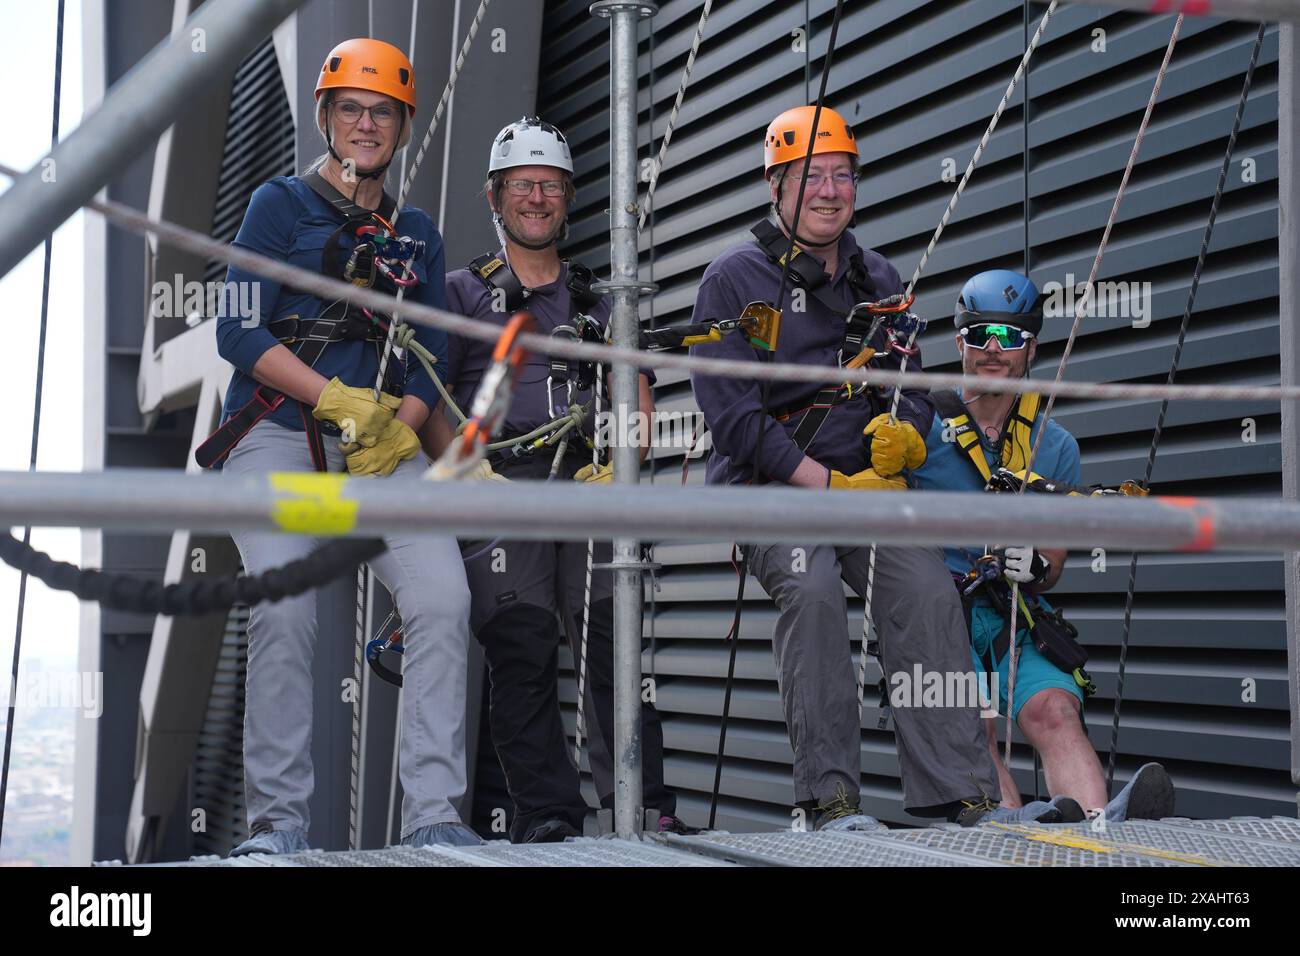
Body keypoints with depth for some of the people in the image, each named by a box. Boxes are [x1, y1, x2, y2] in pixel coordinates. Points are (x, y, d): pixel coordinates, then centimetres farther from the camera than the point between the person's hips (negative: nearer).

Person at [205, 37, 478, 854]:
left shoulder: (417, 237, 19)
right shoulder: (281, 205, 8)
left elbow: (430, 361, 14)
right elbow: (239, 333, -3)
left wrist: (398, 429, -7)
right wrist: (337, 398, -13)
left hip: (383, 447, 3)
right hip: (277, 435, -3)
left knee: (445, 595, -18)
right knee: (286, 607, -22)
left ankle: (434, 812, -15)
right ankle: (278, 819, -11)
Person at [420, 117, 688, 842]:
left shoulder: (600, 300, 23)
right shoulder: (463, 293, 15)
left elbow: (637, 404, 15)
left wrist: (613, 467, -5)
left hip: (590, 485, 2)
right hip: (500, 484, -1)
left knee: (615, 642, -9)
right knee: (522, 652, -8)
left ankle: (644, 809, -9)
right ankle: (547, 816, -5)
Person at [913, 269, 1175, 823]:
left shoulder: (1056, 447, 14)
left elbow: (1053, 569, 16)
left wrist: (1036, 567, -9)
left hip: (1016, 620, 2)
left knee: (1053, 712, -27)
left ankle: (1101, 825, -49)